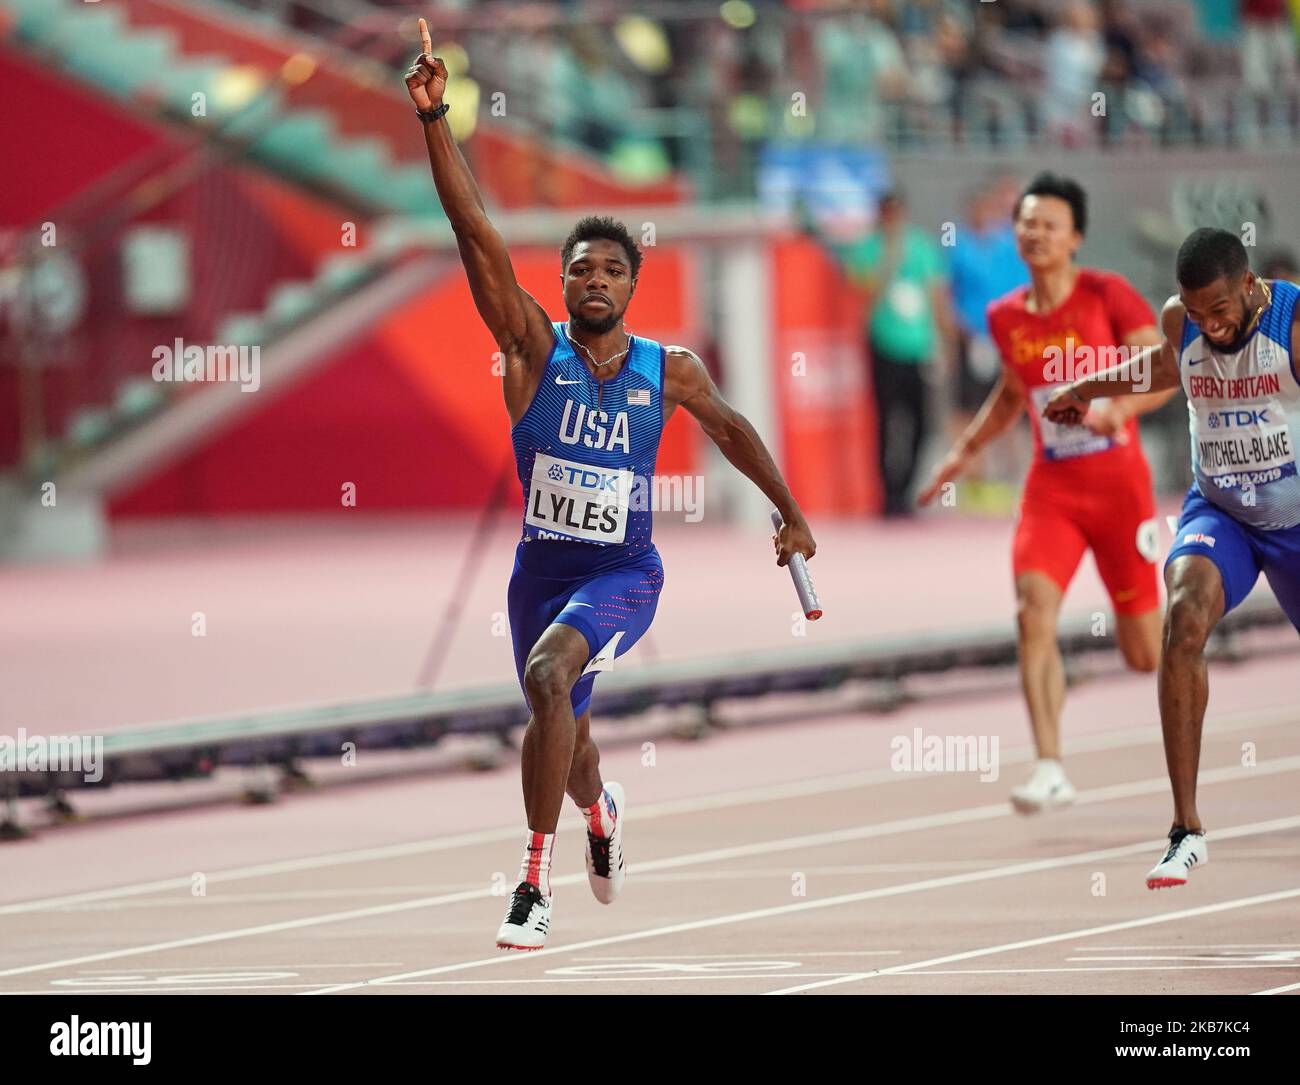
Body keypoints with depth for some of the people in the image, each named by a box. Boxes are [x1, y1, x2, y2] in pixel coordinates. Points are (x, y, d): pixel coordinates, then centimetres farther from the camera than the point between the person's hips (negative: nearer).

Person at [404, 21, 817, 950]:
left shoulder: (670, 371, -3)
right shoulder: (534, 349, -7)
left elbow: (730, 428, 16)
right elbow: (478, 233, -17)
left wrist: (790, 514, 19)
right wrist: (434, 118, -27)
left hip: (623, 572, -2)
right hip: (542, 566, 2)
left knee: (547, 676, -31)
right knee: (566, 733, 18)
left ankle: (536, 880, -26)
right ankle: (601, 811, 57)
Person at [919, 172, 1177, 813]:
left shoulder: (1107, 296, -8)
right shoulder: (1005, 317, 5)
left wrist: (1117, 409, -30)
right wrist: (965, 451, 20)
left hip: (1118, 484, -3)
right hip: (1050, 489, 3)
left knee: (1144, 656, 4)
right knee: (1033, 612, -22)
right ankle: (1050, 772, -22)